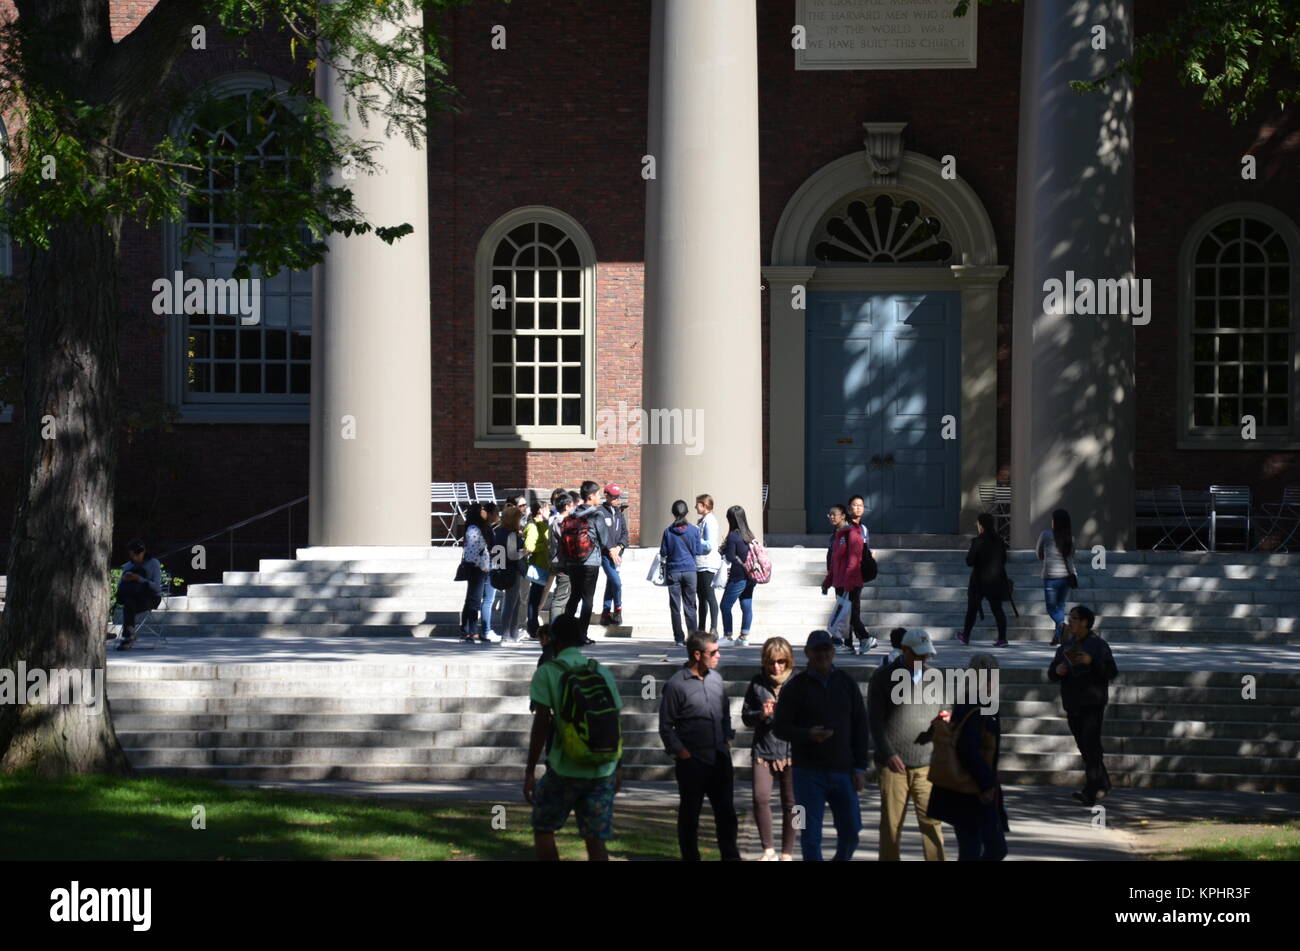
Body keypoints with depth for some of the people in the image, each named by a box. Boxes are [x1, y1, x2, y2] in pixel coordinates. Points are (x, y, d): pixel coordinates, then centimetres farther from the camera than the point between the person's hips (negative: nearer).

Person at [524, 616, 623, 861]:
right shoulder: (603, 673, 8)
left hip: (564, 769, -3)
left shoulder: (547, 673, -4)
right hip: (603, 770, 3)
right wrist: (618, 767, 19)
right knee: (596, 840, 5)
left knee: (543, 830, 16)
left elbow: (541, 724, -9)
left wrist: (529, 771, -6)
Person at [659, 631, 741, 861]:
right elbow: (666, 727, -7)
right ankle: (690, 857, 17)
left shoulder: (716, 678, 7)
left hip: (720, 758, 5)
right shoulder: (676, 685, -11)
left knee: (726, 811, 9)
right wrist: (681, 752, -11)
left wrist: (728, 738, 9)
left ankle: (731, 856, 19)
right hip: (692, 762, -5)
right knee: (690, 814, 7)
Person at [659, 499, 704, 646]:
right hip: (689, 571, 1)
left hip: (673, 571, -1)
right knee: (690, 606, 8)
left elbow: (663, 553, -2)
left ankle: (679, 638, 2)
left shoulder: (668, 531, -6)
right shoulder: (694, 530, -5)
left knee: (675, 607, 5)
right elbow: (699, 551, 0)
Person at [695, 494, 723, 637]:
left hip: (708, 564, -10)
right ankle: (701, 629, 20)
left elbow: (710, 545, -20)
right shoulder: (702, 520, 16)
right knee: (702, 597, 14)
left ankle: (714, 629, -8)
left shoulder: (710, 521, -13)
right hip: (700, 565, 10)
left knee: (709, 597, -9)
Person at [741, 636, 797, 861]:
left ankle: (787, 854, 15)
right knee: (760, 798, -13)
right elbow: (746, 716, 10)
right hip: (763, 750, 1)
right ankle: (768, 851, 2)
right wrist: (761, 715, -9)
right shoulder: (758, 683, 6)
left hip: (791, 751, -1)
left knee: (790, 804, 2)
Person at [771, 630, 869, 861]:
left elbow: (860, 727, 10)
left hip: (843, 771, 3)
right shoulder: (796, 687, 1)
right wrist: (808, 735, -20)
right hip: (809, 772, -3)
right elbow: (779, 727, -1)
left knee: (850, 831, 5)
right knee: (810, 835, -4)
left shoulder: (846, 684, 9)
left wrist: (860, 768, 3)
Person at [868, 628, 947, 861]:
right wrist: (887, 754, -16)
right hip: (894, 764, -3)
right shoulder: (884, 677, 2)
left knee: (932, 822, -3)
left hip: (926, 764, 3)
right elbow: (875, 720, -4)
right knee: (891, 824, 1)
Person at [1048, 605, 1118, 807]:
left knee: (1091, 746, -13)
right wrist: (1057, 671, -8)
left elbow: (1112, 672, -10)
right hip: (1072, 706, 7)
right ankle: (1103, 784, 27)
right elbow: (1051, 675, 16)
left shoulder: (1098, 645, -4)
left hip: (1092, 705, -7)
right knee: (1085, 747, 11)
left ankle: (1090, 794, -17)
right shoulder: (1065, 647, 14)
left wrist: (1091, 662, -24)